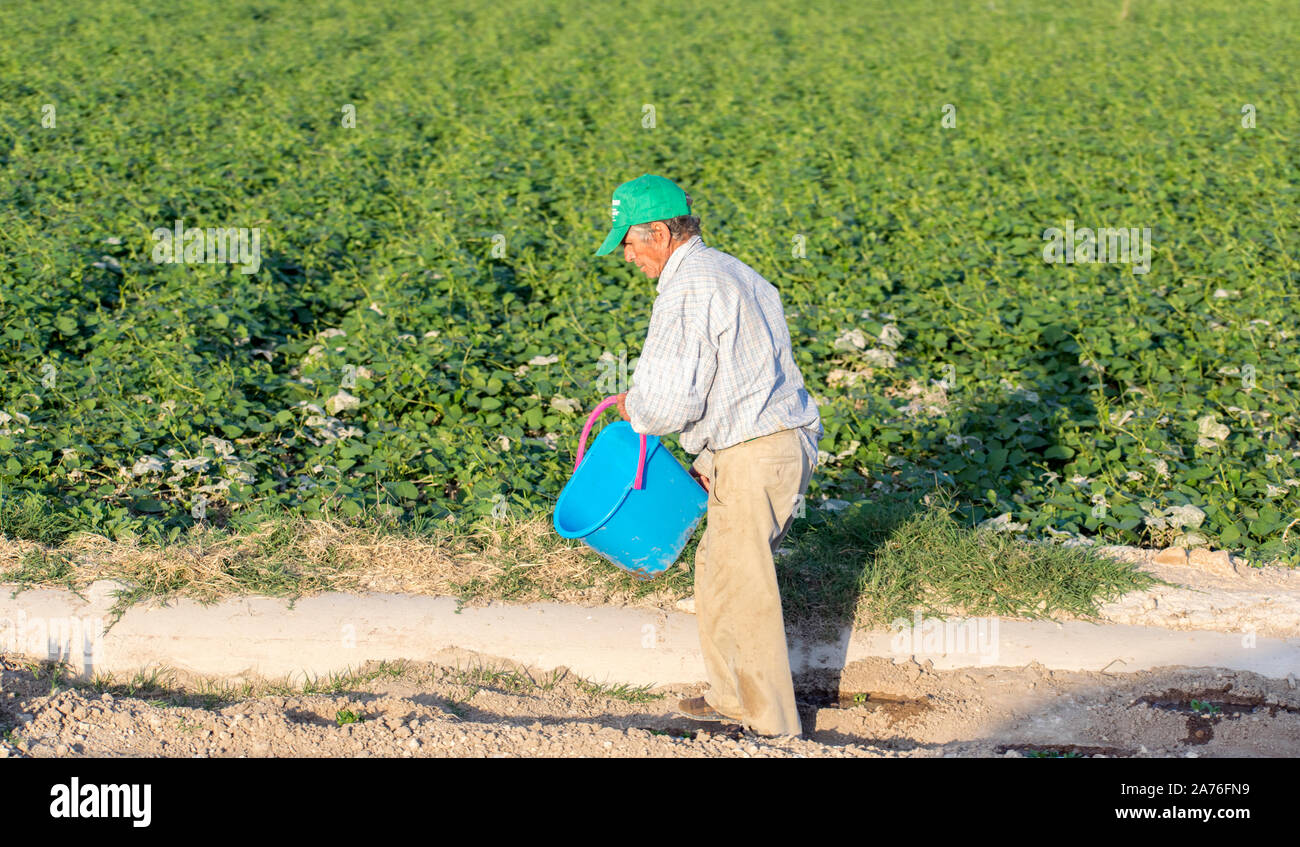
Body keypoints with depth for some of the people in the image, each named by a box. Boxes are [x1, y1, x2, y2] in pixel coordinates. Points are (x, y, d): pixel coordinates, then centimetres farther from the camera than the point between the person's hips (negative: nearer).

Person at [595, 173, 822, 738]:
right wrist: (709, 462, 22)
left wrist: (634, 410, 2)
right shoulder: (732, 272, 17)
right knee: (718, 568, 20)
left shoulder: (687, 288, -14)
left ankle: (773, 727, 9)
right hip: (786, 442, 10)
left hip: (753, 457, -10)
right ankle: (731, 696, 31)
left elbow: (674, 399, -20)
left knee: (743, 590, 0)